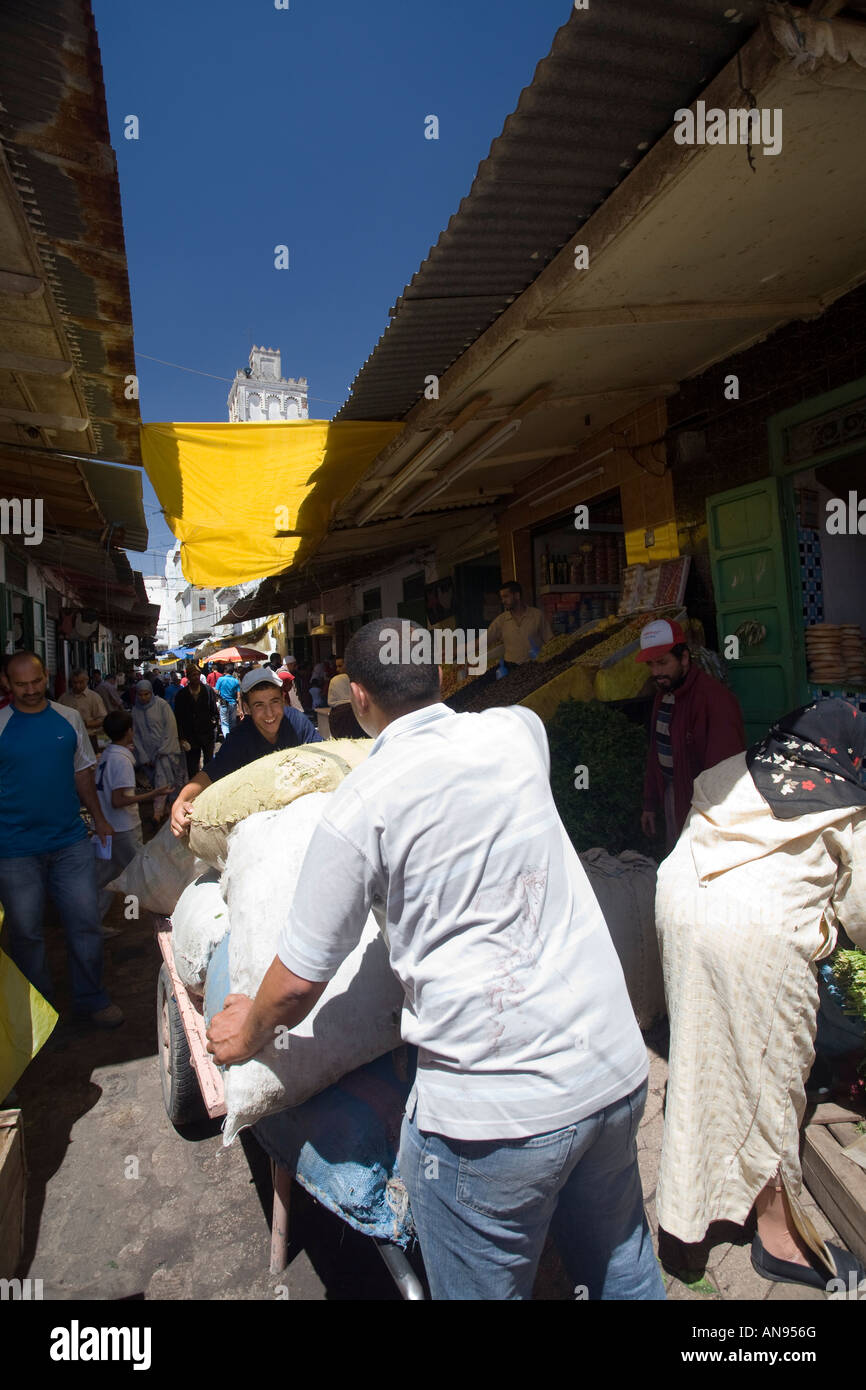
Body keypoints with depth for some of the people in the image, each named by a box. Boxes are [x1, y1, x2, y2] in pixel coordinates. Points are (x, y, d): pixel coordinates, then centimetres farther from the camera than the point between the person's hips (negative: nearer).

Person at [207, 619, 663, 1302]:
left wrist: (252, 1029, 18)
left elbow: (298, 983, -5)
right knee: (620, 1263, 28)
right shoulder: (517, 732, 1)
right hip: (618, 1067, 6)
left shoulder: (360, 803, -12)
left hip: (495, 1111, -5)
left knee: (485, 1287, 20)